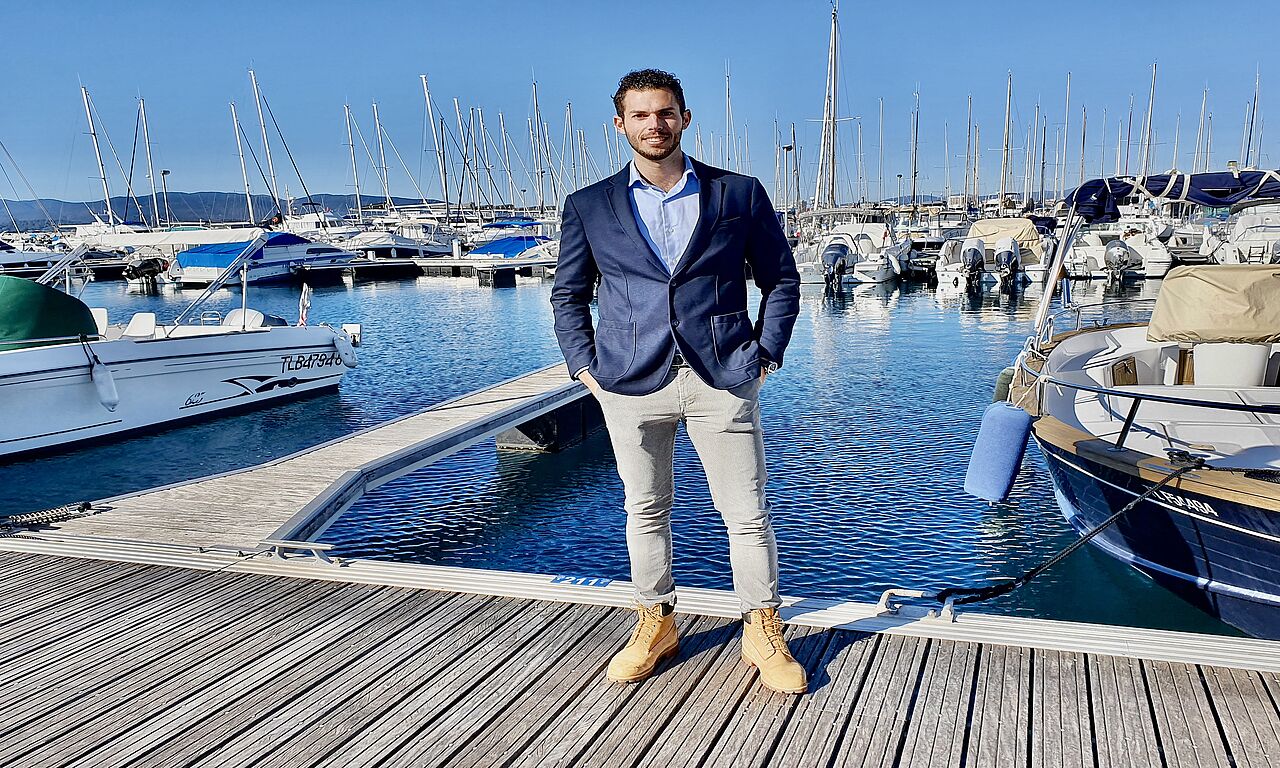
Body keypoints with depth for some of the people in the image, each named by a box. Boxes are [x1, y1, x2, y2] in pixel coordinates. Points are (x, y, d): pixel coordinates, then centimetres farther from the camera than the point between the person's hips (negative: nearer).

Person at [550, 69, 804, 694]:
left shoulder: (739, 193, 6)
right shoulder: (589, 206, 7)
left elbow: (781, 278, 11)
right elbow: (568, 294, 14)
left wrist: (765, 354, 2)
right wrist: (584, 366, 3)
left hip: (722, 380, -1)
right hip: (631, 383, 1)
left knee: (747, 514, 4)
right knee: (645, 511, 12)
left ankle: (763, 631, 22)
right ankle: (655, 624, 31)